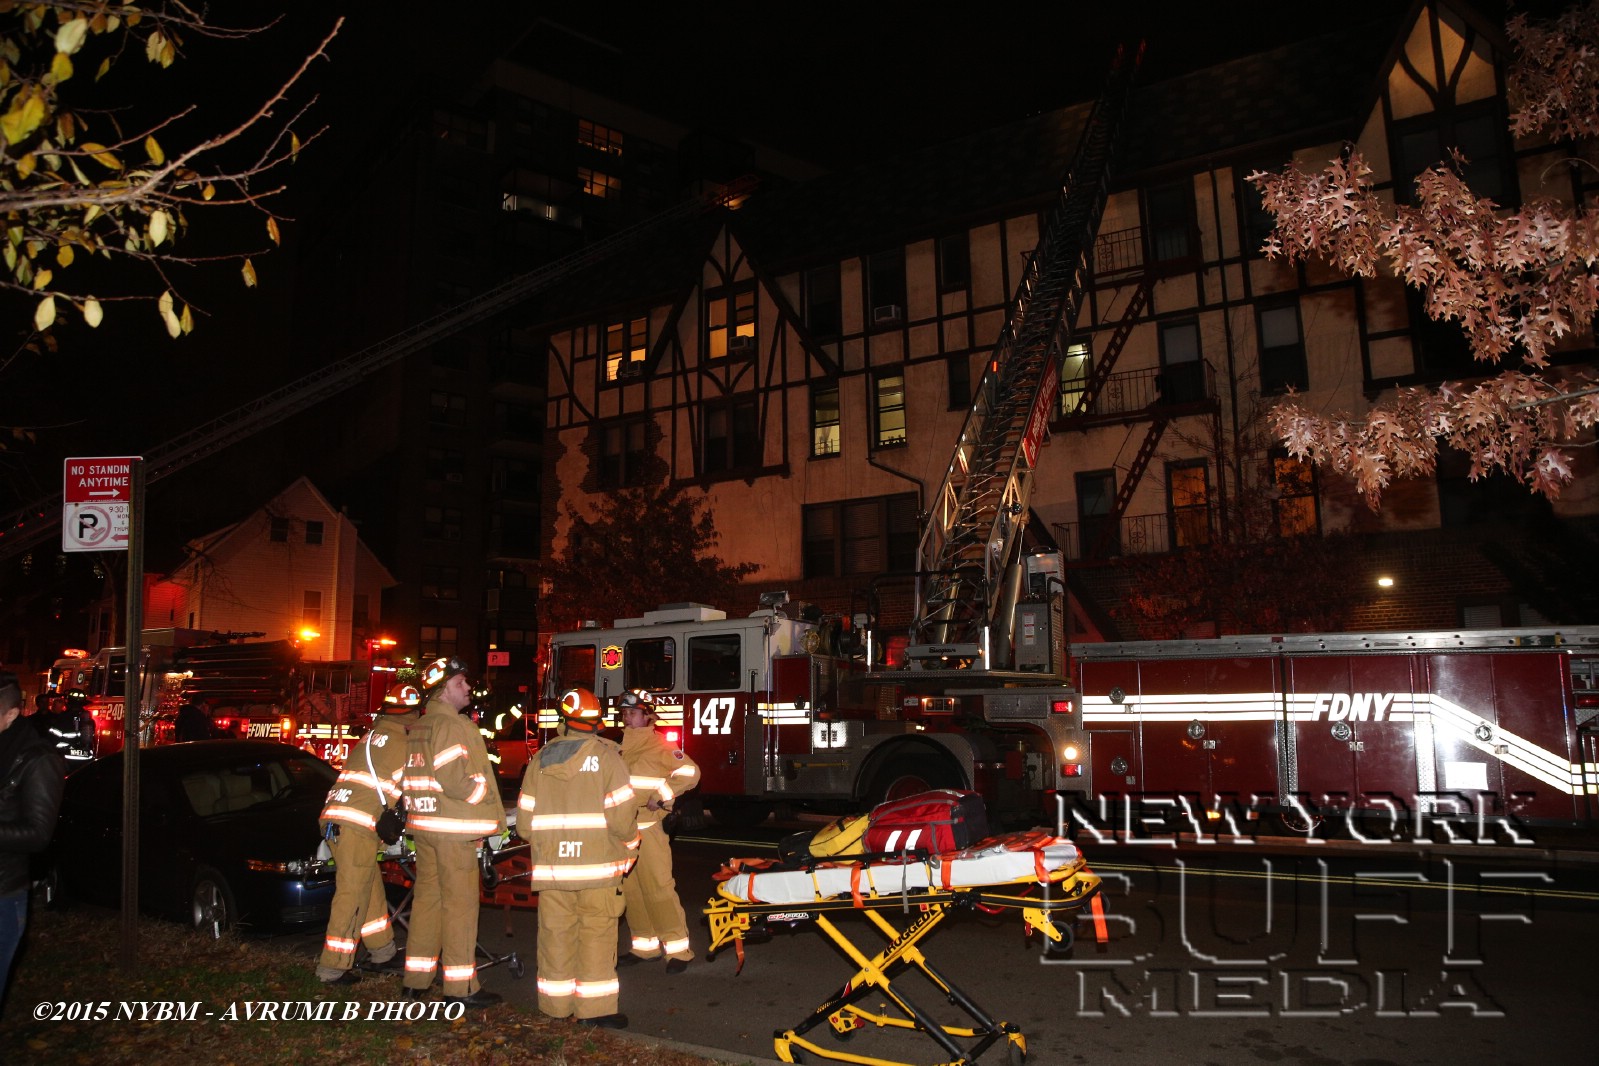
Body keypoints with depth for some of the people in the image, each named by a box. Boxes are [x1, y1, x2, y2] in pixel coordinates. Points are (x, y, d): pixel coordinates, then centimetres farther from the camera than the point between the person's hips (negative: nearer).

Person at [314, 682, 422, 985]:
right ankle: (333, 968, 0)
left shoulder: (375, 735, 22)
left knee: (371, 891, 16)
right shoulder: (397, 741, -7)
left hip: (337, 820, 10)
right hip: (356, 826, -10)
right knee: (352, 896, -4)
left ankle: (383, 954, 25)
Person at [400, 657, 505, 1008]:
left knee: (427, 897, 16)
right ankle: (460, 986, 2)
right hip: (453, 828, -9)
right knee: (459, 903, -3)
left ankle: (416, 979, 24)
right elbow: (455, 779, -23)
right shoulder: (452, 724, -15)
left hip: (422, 824, 9)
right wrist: (487, 794, -9)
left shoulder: (418, 728, 15)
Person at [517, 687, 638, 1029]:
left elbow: (524, 823, 8)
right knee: (596, 933, 2)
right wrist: (630, 845, 7)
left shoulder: (540, 760, 7)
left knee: (556, 932, 11)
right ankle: (595, 1008, 5)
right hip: (597, 863, -4)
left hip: (550, 866, 4)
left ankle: (556, 1005, 21)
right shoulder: (606, 756, -5)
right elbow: (620, 817, -11)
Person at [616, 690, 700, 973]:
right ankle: (645, 945, 21)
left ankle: (678, 949, -3)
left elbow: (689, 772, -14)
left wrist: (662, 795, -18)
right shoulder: (619, 749, 16)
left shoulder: (660, 746, -6)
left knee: (658, 887, -9)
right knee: (630, 889, 10)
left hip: (649, 826, -7)